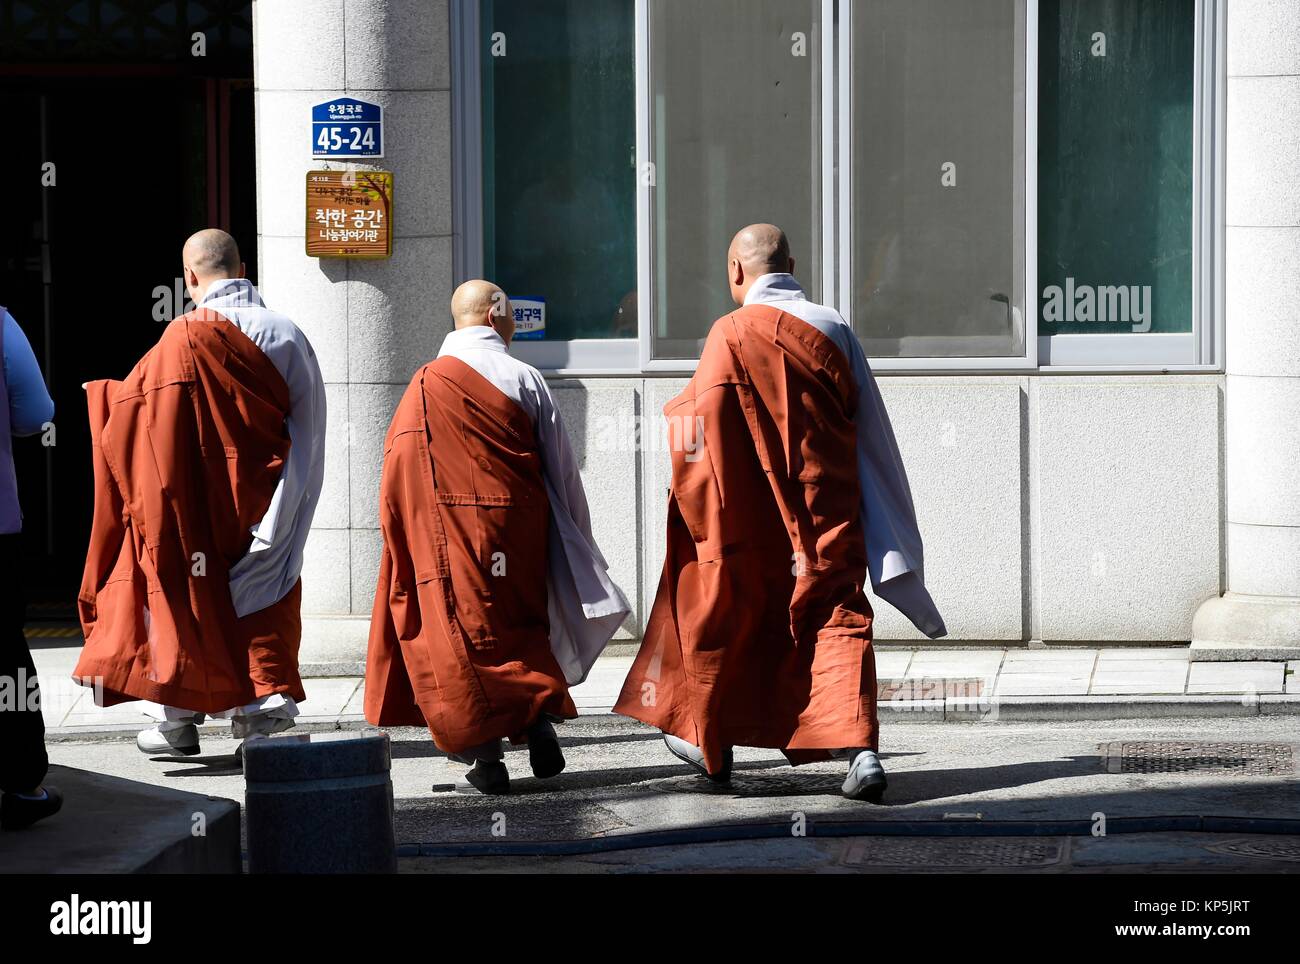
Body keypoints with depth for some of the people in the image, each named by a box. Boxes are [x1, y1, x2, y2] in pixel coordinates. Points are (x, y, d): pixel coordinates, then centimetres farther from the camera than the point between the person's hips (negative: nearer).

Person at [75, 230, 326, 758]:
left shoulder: (187, 337, -11)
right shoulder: (286, 333, 2)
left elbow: (142, 404, -5)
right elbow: (309, 425, 6)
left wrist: (102, 394, 15)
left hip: (197, 502, -3)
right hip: (263, 499, 3)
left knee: (185, 592, 8)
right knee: (264, 600, 8)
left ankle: (178, 716, 10)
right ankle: (263, 710, 2)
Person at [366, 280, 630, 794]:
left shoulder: (425, 385, -3)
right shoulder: (526, 381, -2)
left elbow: (399, 476, -2)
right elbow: (561, 468, 2)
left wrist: (410, 548, 9)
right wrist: (577, 544, 13)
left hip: (448, 534, -1)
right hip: (520, 533, 1)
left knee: (466, 635, 3)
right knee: (521, 630, 18)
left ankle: (485, 760, -1)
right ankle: (540, 721, 2)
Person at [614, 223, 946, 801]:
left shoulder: (731, 335, -8)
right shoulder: (834, 331, 3)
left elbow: (704, 437, -10)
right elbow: (873, 436, 8)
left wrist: (703, 525, -1)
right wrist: (893, 535, 16)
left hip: (749, 521, -2)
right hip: (829, 514, 2)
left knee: (722, 622, 16)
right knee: (838, 622, -1)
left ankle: (707, 741, 32)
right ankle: (859, 749, -20)